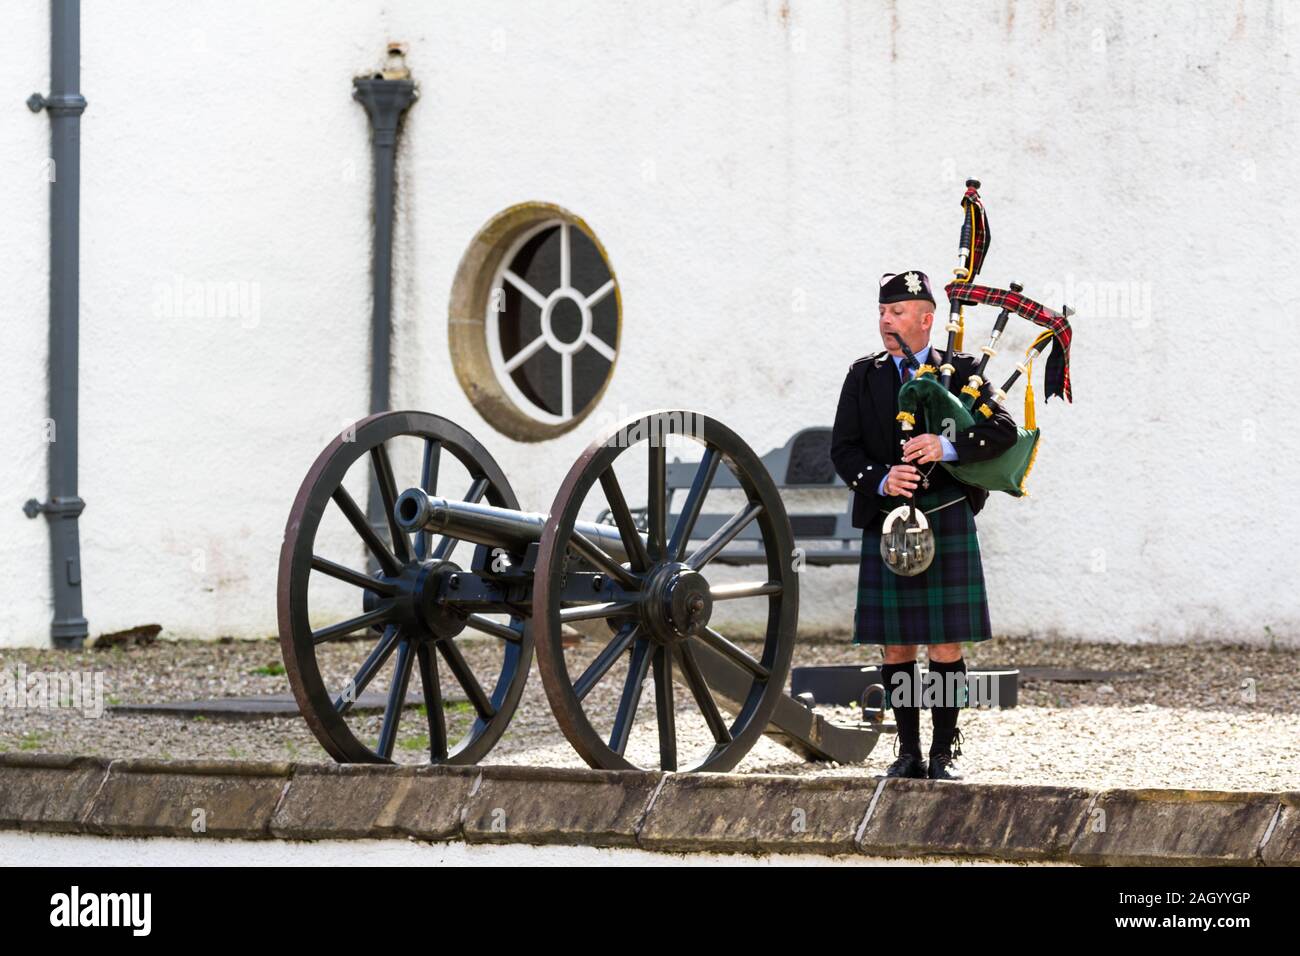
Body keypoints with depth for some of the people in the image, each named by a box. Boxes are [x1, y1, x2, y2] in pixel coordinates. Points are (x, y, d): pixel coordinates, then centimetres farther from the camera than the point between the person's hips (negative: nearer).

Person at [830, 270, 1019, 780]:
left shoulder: (960, 371, 5)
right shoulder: (864, 377, 10)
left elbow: (1004, 430, -5)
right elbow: (843, 449, 5)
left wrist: (948, 446, -19)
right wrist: (881, 480, -14)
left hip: (947, 522, -2)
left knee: (945, 643, -2)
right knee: (896, 644, 3)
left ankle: (944, 752, 5)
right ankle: (908, 752, 11)